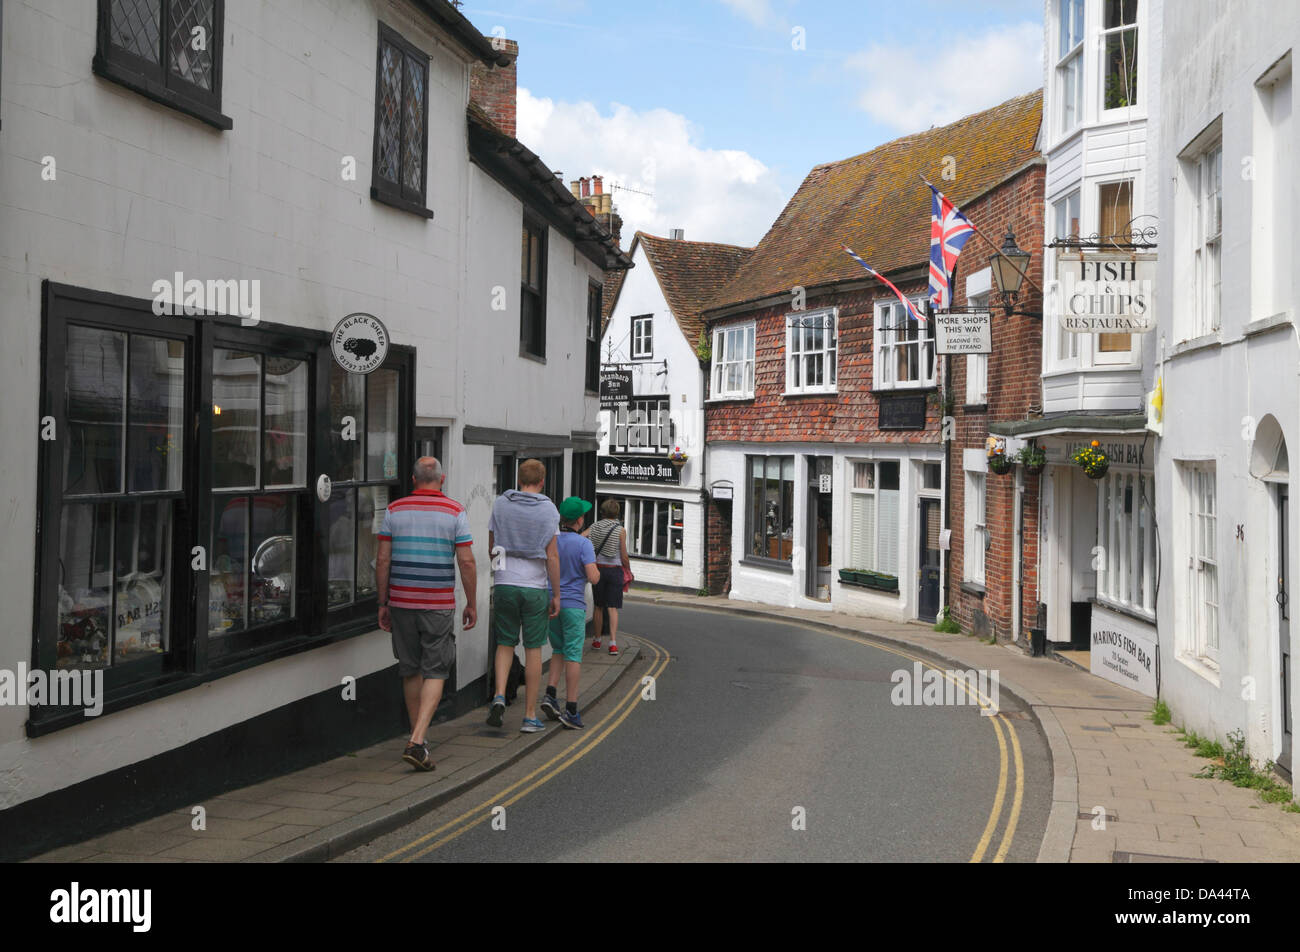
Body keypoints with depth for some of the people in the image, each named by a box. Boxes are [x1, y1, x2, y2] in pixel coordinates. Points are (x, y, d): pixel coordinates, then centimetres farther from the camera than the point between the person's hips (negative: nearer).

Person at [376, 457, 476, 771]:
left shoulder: (395, 510, 3)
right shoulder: (454, 511, -3)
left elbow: (382, 560, 1)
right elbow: (467, 561, -7)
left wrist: (383, 603, 8)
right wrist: (472, 604, 2)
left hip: (401, 601, 3)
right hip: (439, 604, -3)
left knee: (410, 670, 15)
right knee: (435, 672, 1)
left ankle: (417, 736, 26)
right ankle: (417, 741, -13)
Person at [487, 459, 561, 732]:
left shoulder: (500, 503, 2)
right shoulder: (548, 509, -5)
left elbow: (491, 547, 8)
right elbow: (552, 555, -8)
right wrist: (556, 595, -2)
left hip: (505, 584, 2)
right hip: (535, 586, -2)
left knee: (505, 643, 15)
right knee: (533, 650, 5)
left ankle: (499, 696, -6)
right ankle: (530, 716, 9)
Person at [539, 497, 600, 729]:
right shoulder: (583, 543, -11)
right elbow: (593, 577, -16)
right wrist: (596, 570, 5)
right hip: (573, 604, -5)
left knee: (559, 650, 20)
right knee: (573, 655, -1)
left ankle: (550, 694, 4)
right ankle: (571, 710, -2)